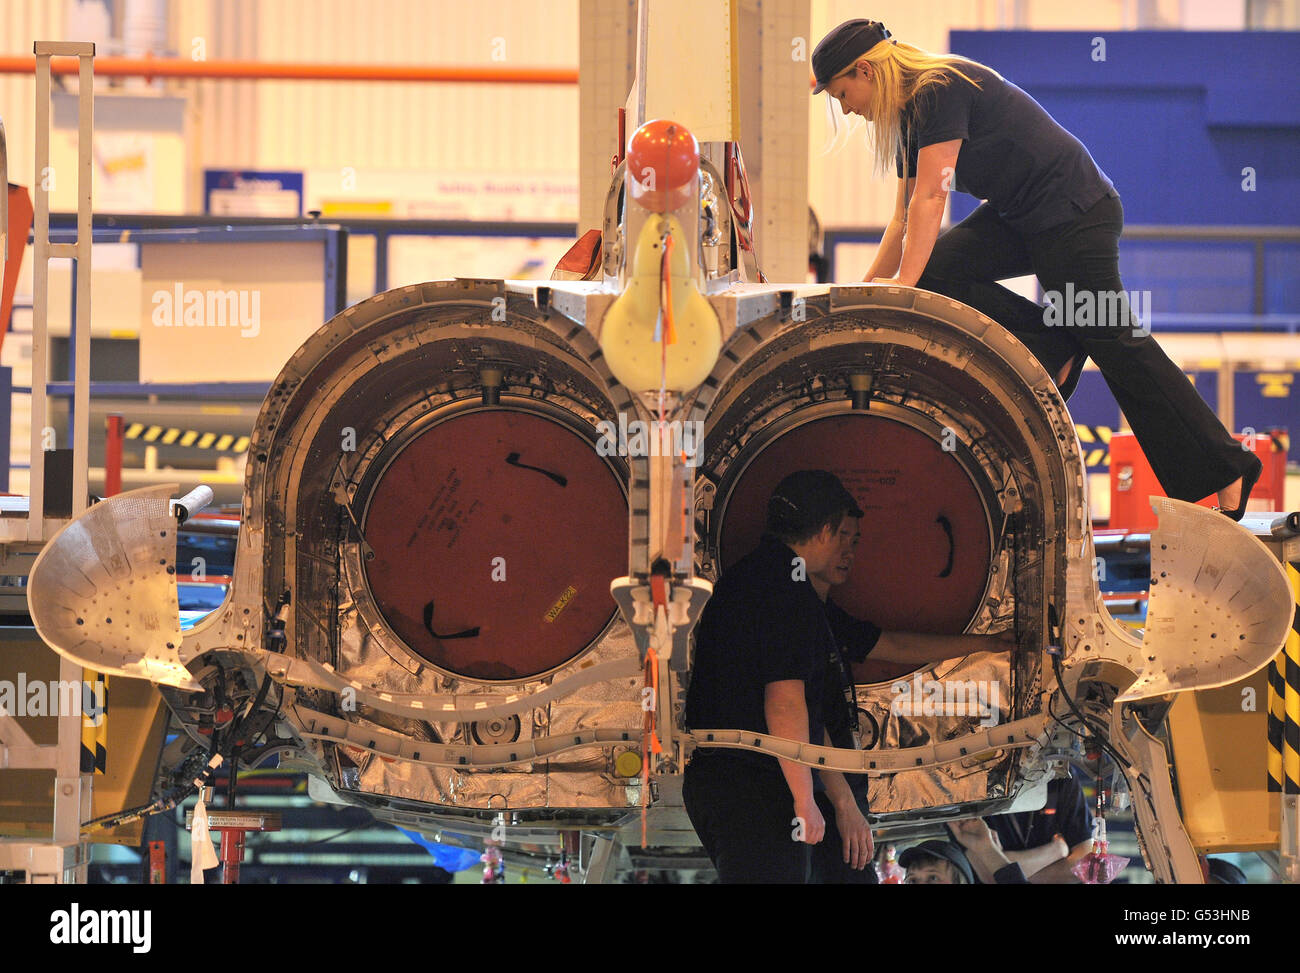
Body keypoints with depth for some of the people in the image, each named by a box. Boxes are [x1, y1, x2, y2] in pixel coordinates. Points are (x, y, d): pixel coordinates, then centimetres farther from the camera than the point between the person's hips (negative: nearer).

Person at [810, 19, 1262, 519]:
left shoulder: (941, 92, -17)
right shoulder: (911, 112, 12)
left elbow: (930, 197, -24)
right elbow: (906, 218, 17)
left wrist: (905, 281, -27)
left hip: (1075, 213, -9)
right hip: (1023, 219, 10)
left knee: (1112, 339, -8)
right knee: (937, 271, -5)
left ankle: (1227, 470, -3)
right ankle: (1054, 349, -2)